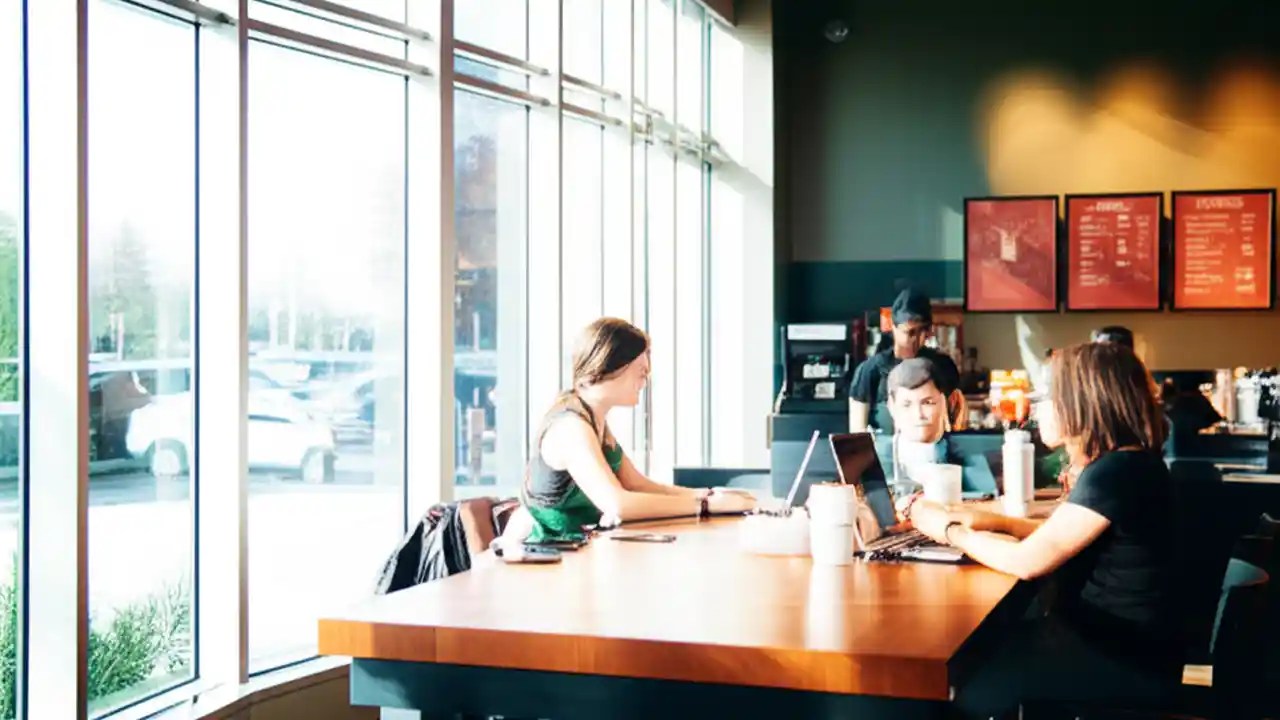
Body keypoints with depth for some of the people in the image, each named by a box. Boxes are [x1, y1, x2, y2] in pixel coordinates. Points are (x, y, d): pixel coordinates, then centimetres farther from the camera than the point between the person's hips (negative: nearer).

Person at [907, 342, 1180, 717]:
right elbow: (1060, 536, 20)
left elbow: (1027, 561, -21)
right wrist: (993, 522, 7)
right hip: (1107, 633, 9)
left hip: (1127, 657, -9)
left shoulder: (1115, 473, -23)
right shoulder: (1125, 462, 9)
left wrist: (949, 530, -8)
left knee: (971, 689, -14)